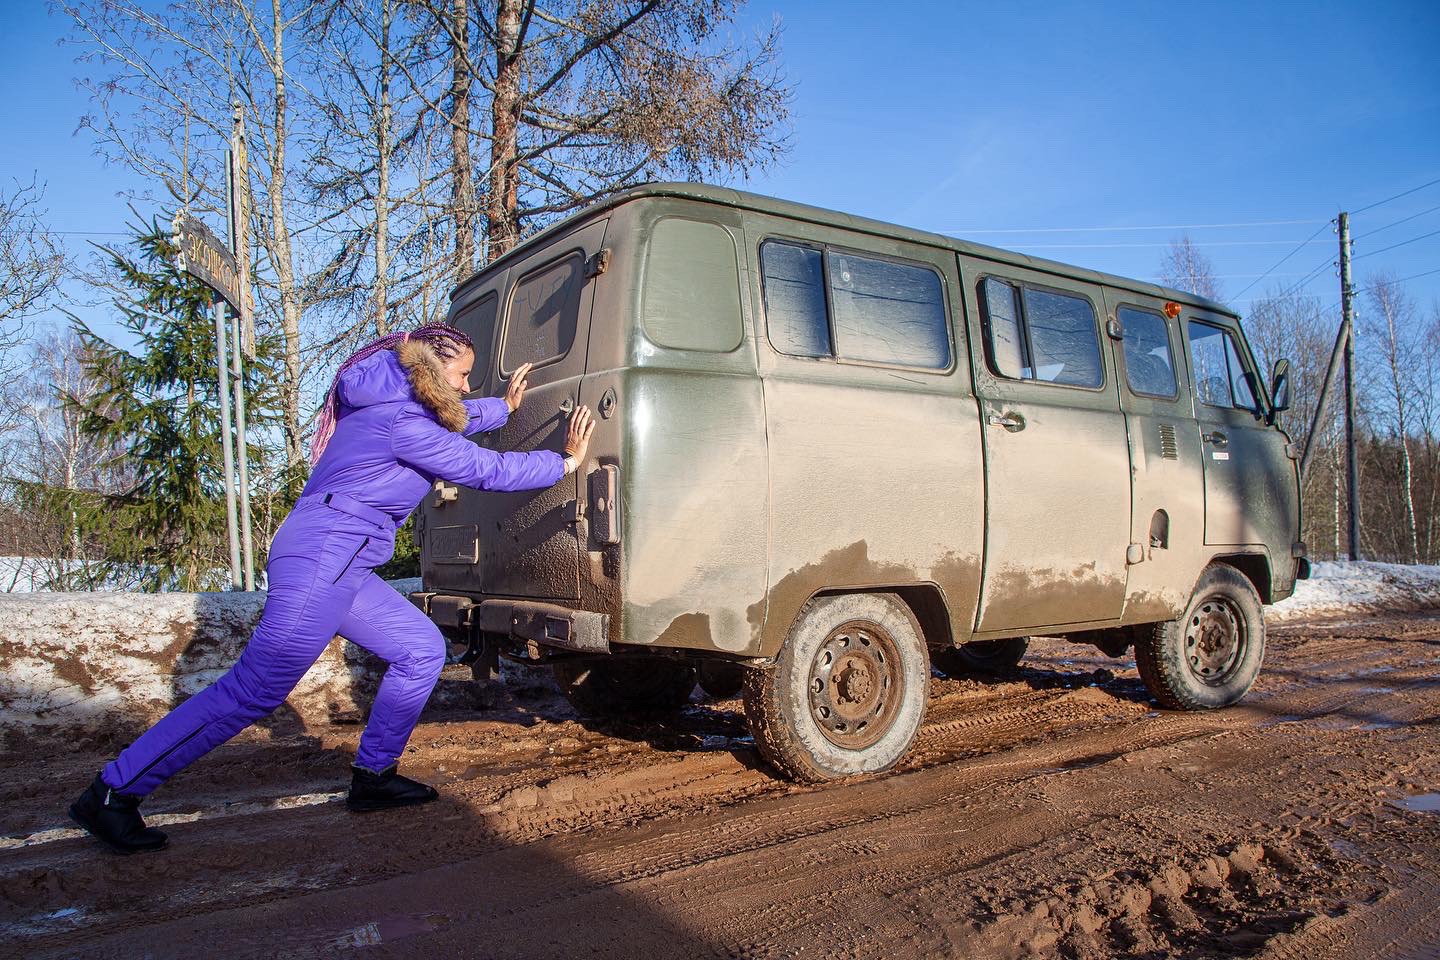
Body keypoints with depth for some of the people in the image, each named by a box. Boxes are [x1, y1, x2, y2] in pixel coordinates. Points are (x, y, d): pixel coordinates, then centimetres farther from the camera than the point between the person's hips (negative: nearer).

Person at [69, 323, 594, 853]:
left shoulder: (390, 405, 15)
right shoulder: (401, 421, -14)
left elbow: (451, 424, 36)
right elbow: (486, 469, -9)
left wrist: (504, 405, 43)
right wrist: (565, 461, 2)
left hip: (340, 566, 11)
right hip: (323, 555, -11)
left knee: (423, 649, 10)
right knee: (255, 690, -8)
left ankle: (373, 776, 17)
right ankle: (112, 792, 2)